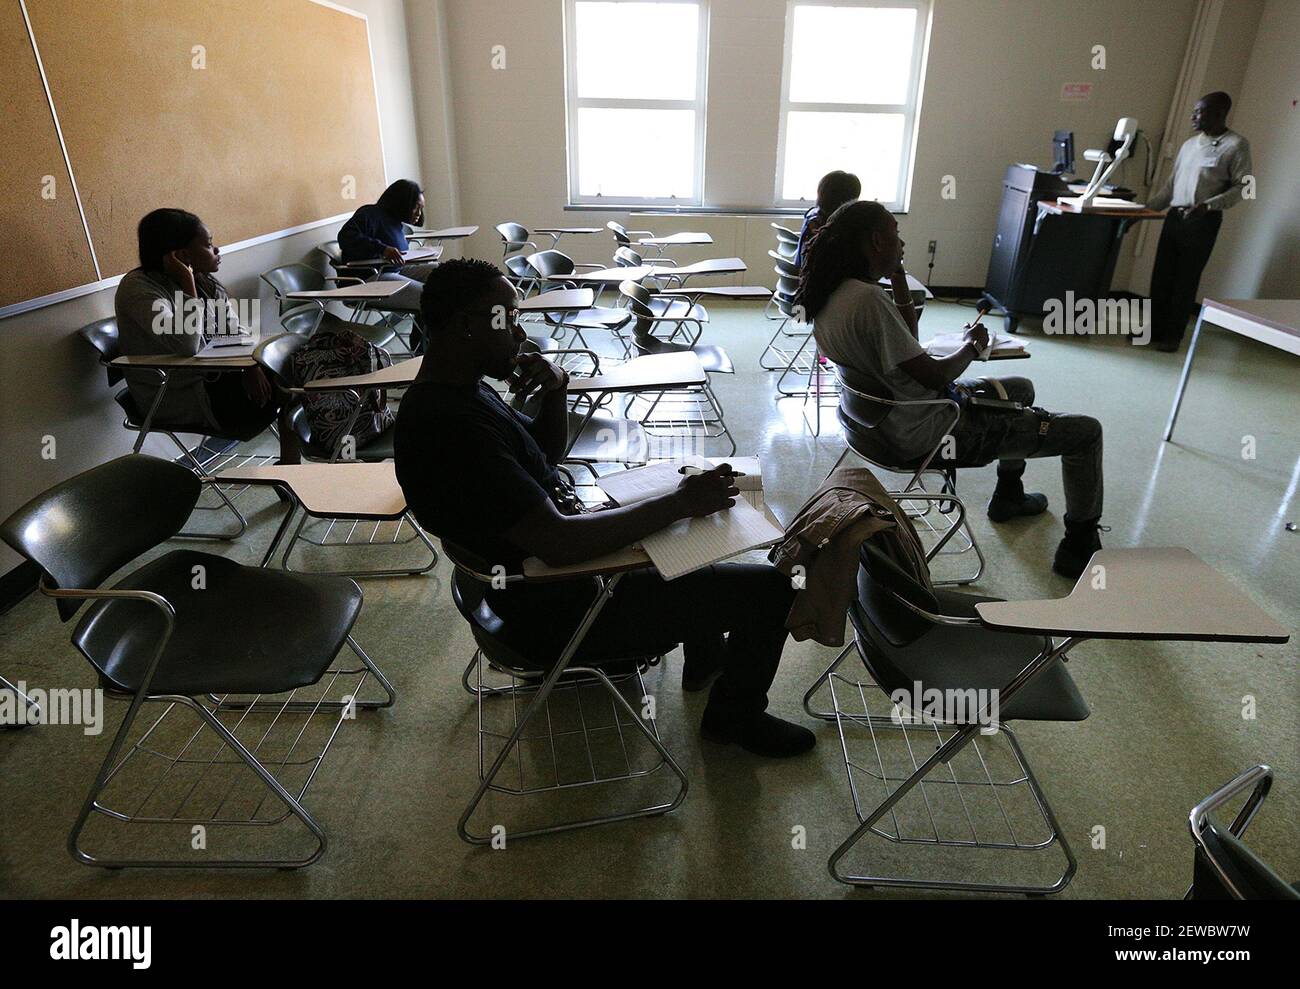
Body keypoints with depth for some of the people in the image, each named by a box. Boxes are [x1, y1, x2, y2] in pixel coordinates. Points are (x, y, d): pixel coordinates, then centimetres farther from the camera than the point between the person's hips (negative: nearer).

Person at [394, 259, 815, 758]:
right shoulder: (451, 425, -30)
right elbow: (560, 543, -34)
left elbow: (546, 454, 15)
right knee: (768, 588, -10)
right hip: (560, 612, -10)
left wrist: (555, 391, -5)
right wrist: (681, 502, -24)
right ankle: (736, 715, 18)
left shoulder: (460, 389, 3)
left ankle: (705, 656, 40)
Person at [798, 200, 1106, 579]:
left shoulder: (830, 294, 1)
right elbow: (933, 376, -25)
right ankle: (1080, 546, 18)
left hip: (898, 417, 10)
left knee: (1021, 388, 32)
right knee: (1086, 431, 1)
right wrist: (974, 346, -5)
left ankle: (1008, 495, 47)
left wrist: (900, 285, 1)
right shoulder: (867, 299, -29)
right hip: (929, 436, -10)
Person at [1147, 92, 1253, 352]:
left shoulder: (1236, 145, -4)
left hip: (1203, 222, -6)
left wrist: (1208, 205, -21)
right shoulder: (1189, 143, 15)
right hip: (1174, 216, 6)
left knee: (1186, 279, -2)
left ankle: (1173, 335, 6)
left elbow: (1241, 186, -8)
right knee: (1161, 275, 4)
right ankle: (1154, 328, 14)